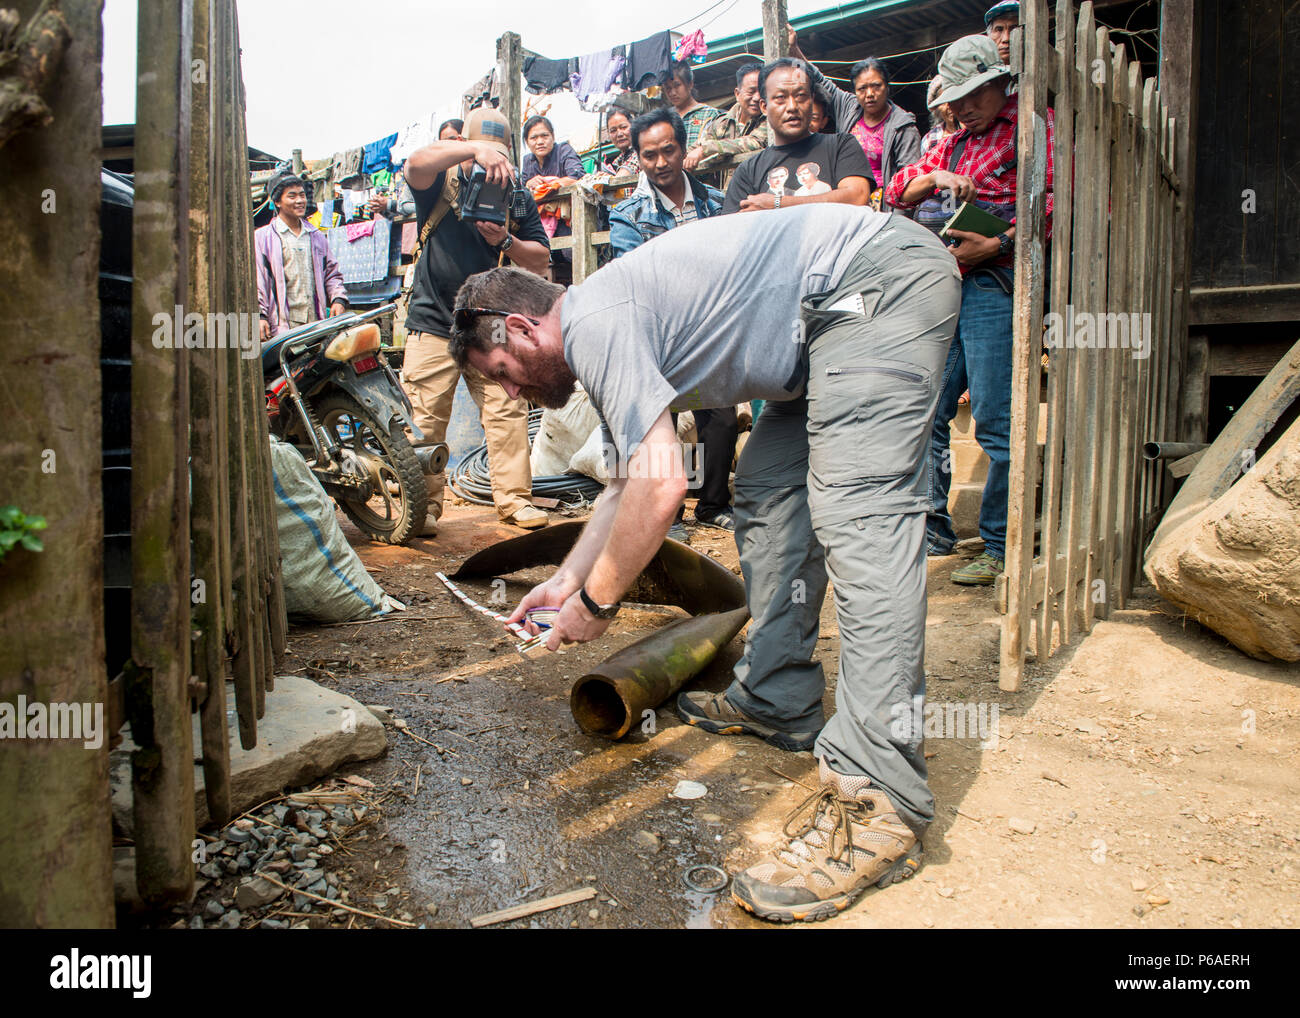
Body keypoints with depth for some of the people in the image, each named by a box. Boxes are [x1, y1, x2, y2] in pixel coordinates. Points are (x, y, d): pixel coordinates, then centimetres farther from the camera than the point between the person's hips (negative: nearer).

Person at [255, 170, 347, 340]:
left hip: (318, 326, 4)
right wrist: (258, 316, -9)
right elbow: (255, 280, 1)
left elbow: (332, 273, 23)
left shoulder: (317, 237, 21)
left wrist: (338, 300, 5)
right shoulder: (261, 238, 6)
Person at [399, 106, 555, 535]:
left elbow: (541, 260, 7)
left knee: (507, 411, -5)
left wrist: (505, 242, -13)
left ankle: (514, 498, 4)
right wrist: (475, 149, -31)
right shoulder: (440, 185, 4)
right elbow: (418, 162, -20)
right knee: (425, 420, -2)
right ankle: (425, 504, 8)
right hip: (434, 325, -2)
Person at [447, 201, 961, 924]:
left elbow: (661, 486, -23)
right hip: (832, 322, 11)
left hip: (879, 273, -11)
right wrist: (567, 578, 23)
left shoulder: (591, 320, -15)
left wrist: (597, 600, -9)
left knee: (856, 512, -21)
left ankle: (876, 803, -22)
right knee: (766, 490, 13)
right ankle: (778, 700, 17)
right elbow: (627, 483, 25)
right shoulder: (607, 341, 16)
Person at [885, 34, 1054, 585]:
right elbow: (896, 191, 21)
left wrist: (997, 245, -17)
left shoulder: (1035, 126, 5)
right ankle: (932, 531, 16)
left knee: (995, 421, -10)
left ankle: (1001, 549, -2)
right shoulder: (954, 143, 27)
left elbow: (1060, 199, -8)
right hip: (942, 286, 7)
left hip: (994, 285, -7)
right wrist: (933, 176, 1)